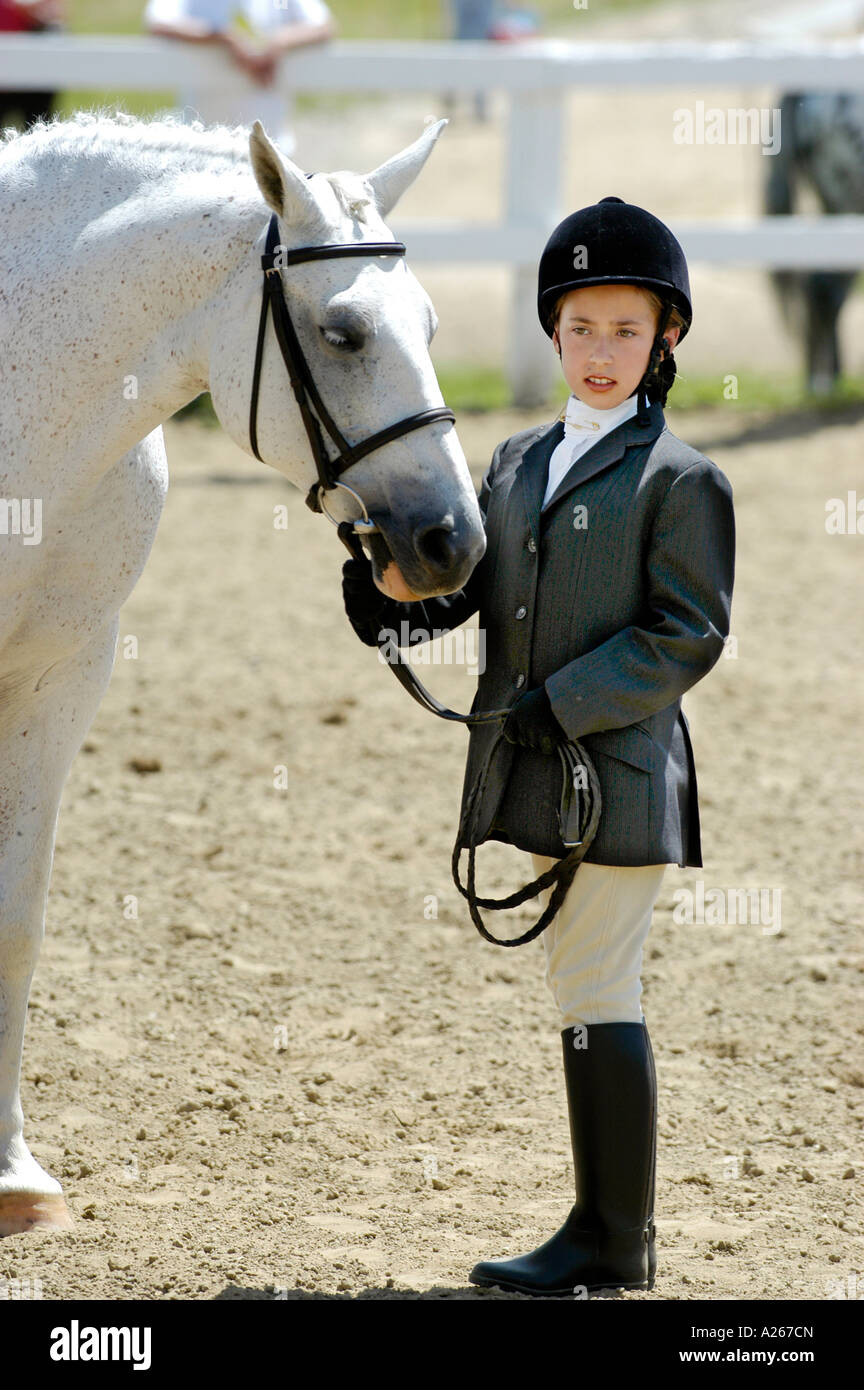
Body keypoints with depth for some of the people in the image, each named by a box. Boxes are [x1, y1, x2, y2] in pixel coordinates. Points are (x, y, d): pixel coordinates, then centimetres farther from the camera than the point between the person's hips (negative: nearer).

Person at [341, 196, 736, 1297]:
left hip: (619, 767, -7)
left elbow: (687, 634, -12)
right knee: (587, 991, 13)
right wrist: (387, 596, -9)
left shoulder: (680, 480, -8)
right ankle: (612, 1231, 20)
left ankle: (611, 1242, 0)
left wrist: (564, 703, -18)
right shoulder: (518, 462, 14)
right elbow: (465, 587, 12)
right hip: (535, 771, 7)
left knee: (597, 994, -6)